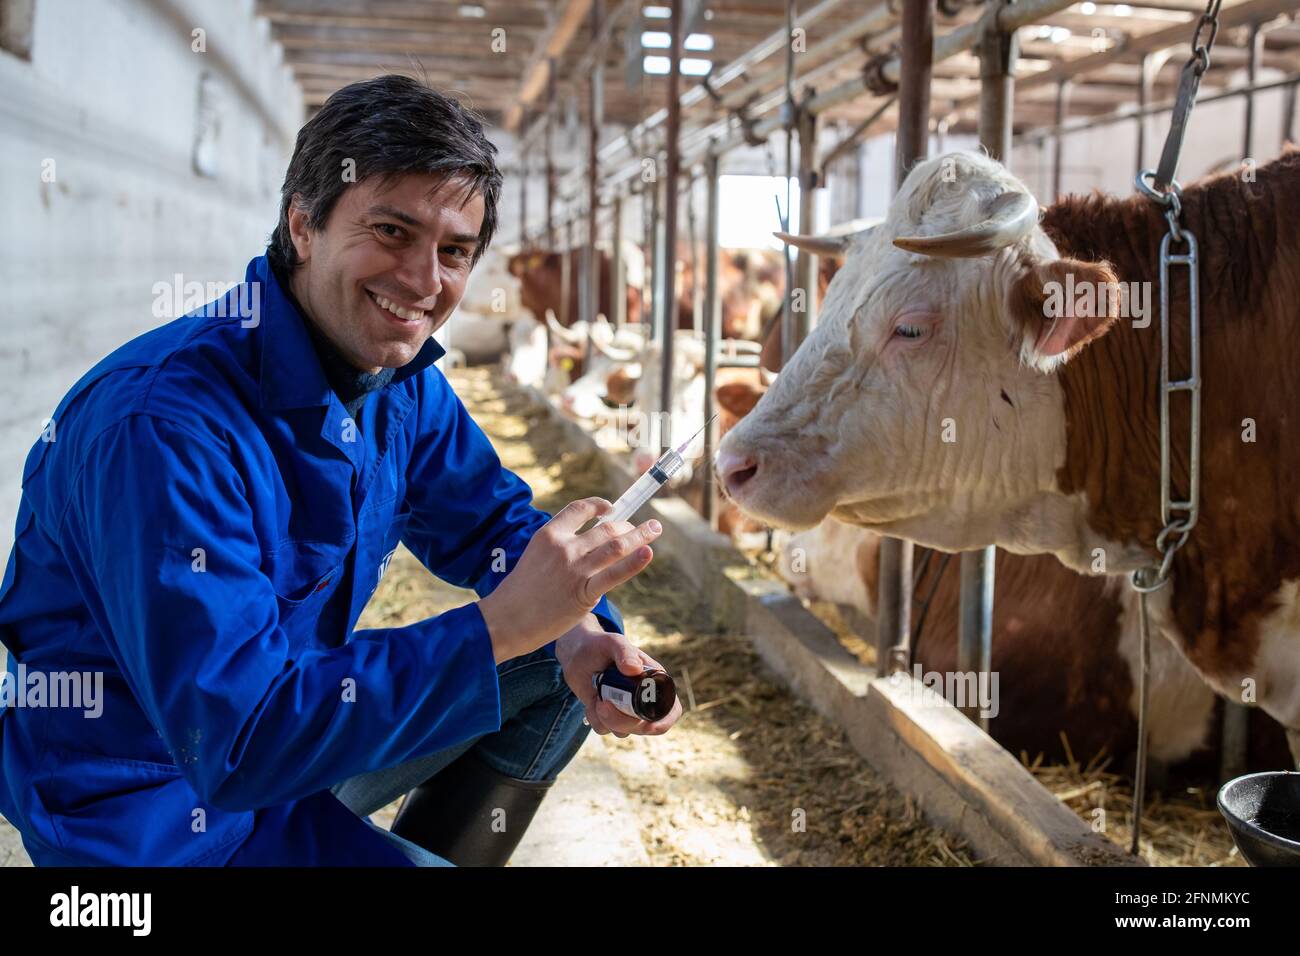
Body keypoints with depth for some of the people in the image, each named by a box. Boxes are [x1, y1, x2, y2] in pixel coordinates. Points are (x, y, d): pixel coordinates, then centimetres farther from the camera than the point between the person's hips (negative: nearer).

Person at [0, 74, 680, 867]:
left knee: (563, 671, 5)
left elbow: (496, 526, 7)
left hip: (294, 705, 8)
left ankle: (423, 857, 17)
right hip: (152, 807, -8)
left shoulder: (403, 383, -4)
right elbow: (234, 743, -33)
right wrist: (502, 624, -37)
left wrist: (578, 631, -15)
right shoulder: (162, 423, -30)